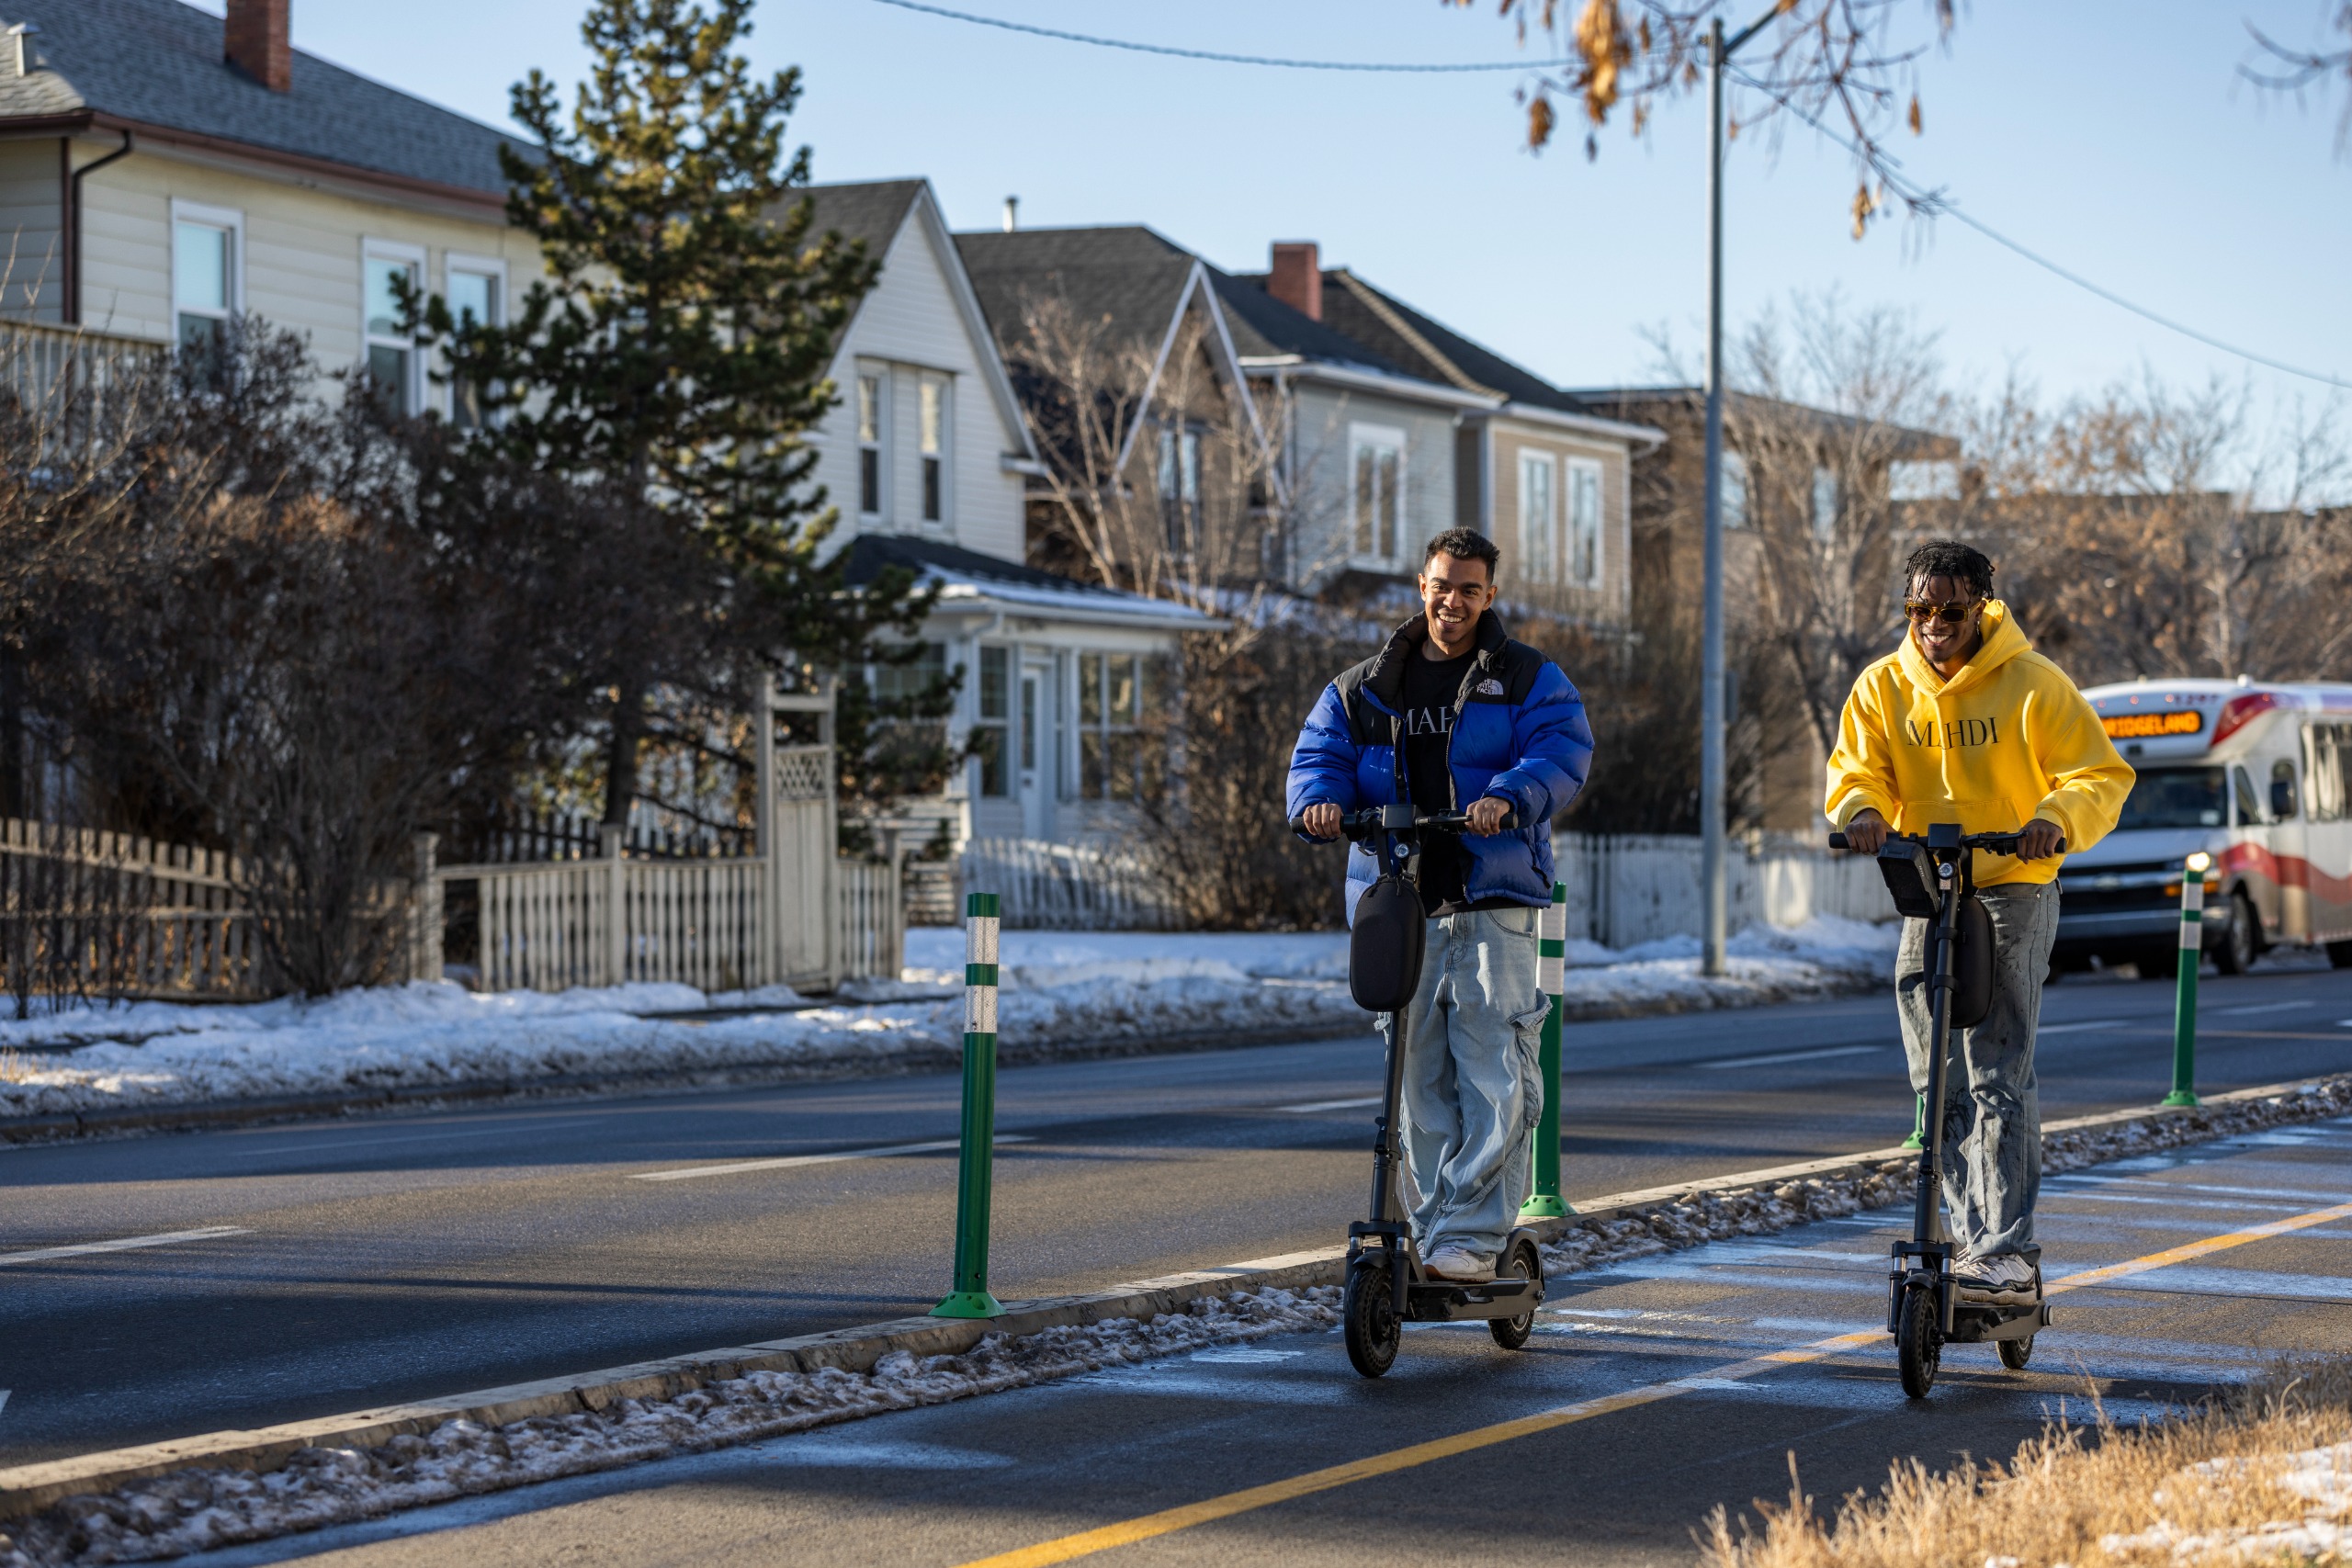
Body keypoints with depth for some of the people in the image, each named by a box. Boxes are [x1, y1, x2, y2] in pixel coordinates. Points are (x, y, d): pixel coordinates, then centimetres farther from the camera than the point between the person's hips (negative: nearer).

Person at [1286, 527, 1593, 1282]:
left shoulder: (1528, 680, 7)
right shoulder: (1364, 687, 16)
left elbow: (1562, 753, -6)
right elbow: (1321, 752, 10)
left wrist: (1509, 797, -26)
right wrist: (1320, 795, -14)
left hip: (1492, 902, -3)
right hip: (1399, 904, 3)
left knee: (1494, 1074, -12)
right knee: (1421, 1078, 5)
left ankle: (1471, 1234, -10)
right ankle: (1435, 1228, 11)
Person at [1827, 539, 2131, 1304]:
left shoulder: (2033, 684, -8)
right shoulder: (1883, 687, 4)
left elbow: (2102, 775, -8)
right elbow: (1856, 769, 0)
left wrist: (2057, 818, -29)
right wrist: (1862, 810, -24)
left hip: (2013, 890, -5)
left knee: (1999, 1077, -14)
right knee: (1940, 1085, 7)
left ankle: (2007, 1253, -17)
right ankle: (1973, 1235, 18)